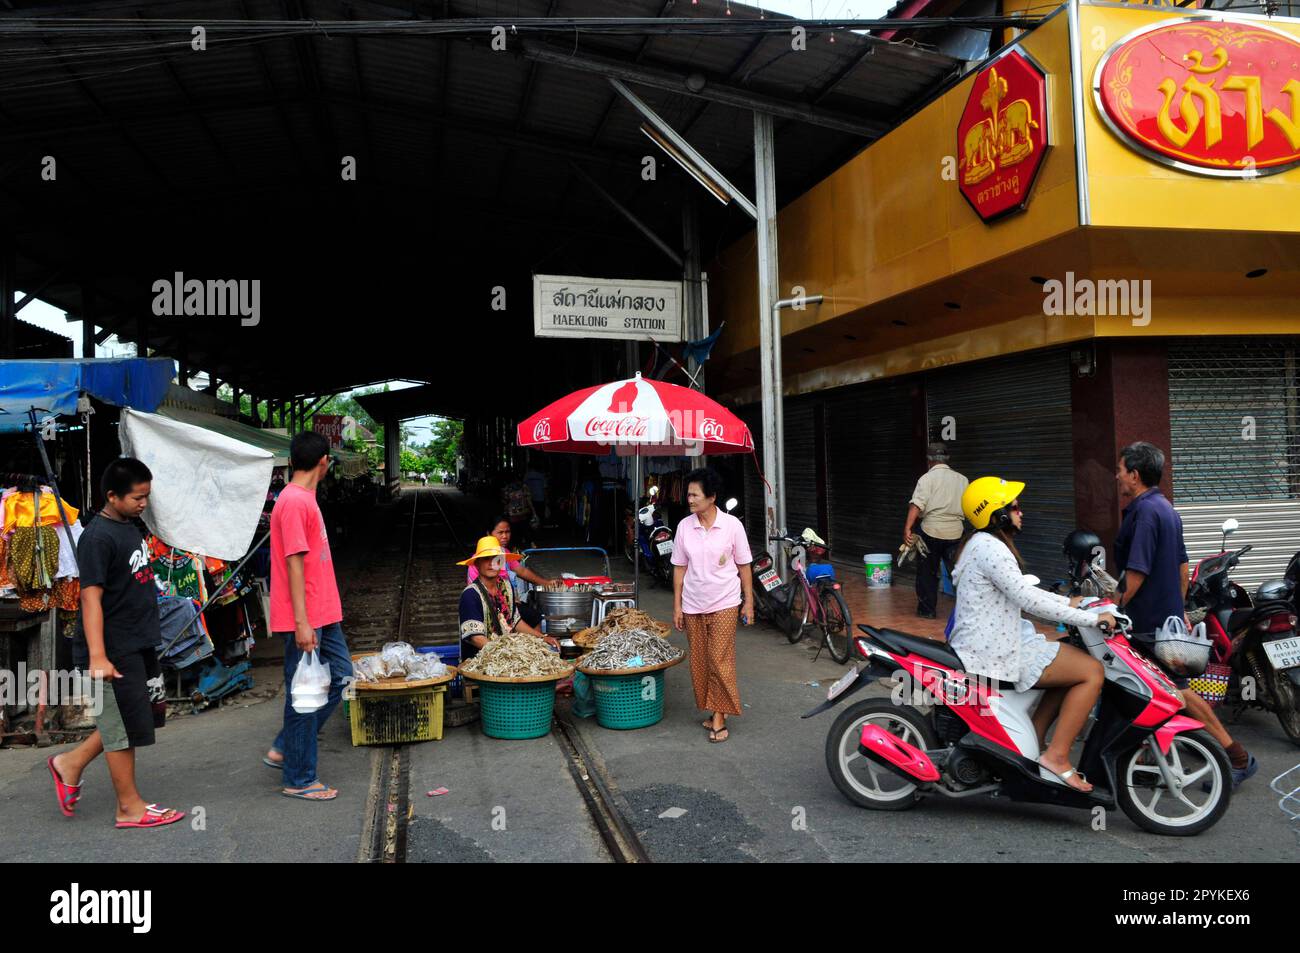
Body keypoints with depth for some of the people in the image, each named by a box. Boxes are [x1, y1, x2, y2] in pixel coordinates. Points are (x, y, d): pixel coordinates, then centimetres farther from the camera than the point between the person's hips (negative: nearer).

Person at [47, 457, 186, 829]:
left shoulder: (129, 527, 10)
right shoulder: (98, 537, -18)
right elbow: (91, 597, -23)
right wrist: (97, 657, -28)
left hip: (139, 646, 9)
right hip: (114, 652, -9)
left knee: (128, 720, 17)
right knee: (124, 727, 2)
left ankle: (71, 764, 33)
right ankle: (130, 807, 15)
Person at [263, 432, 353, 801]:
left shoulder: (304, 499, 14)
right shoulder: (295, 502, -17)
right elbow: (294, 563, -21)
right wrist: (302, 623, -22)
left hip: (323, 614, 10)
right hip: (305, 619, -10)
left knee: (340, 674, 15)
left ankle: (284, 749, 24)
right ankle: (299, 779, 12)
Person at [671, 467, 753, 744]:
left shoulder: (731, 525, -8)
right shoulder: (684, 526, -1)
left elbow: (744, 566, 0)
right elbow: (679, 568, 5)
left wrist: (748, 602, 0)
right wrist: (677, 605, 3)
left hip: (724, 604, -3)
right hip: (692, 606, 3)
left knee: (719, 660, -5)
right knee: (699, 662, 9)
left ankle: (719, 716, 5)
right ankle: (714, 710, 24)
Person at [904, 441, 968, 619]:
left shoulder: (927, 478, -6)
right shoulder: (962, 479, 8)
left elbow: (917, 505, -17)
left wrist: (907, 528, -21)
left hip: (931, 531, -3)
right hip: (955, 532, 3)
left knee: (927, 572, 10)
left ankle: (927, 609, 16)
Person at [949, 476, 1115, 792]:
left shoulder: (981, 543, 15)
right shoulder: (991, 548, -18)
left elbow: (1022, 589, 22)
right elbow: (1029, 601, -22)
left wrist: (1068, 602, 15)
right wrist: (1092, 618, -16)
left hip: (979, 645, 11)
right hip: (994, 654, -11)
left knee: (1073, 661, 23)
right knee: (1092, 671, -9)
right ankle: (1056, 757, -5)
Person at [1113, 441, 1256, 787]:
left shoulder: (1144, 511, -20)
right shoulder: (1166, 508, 11)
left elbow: (1136, 573, -24)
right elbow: (1182, 566, 17)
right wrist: (1179, 609, 23)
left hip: (1149, 624, -10)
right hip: (1168, 615, 10)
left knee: (1179, 691, -1)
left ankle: (1237, 756, 6)